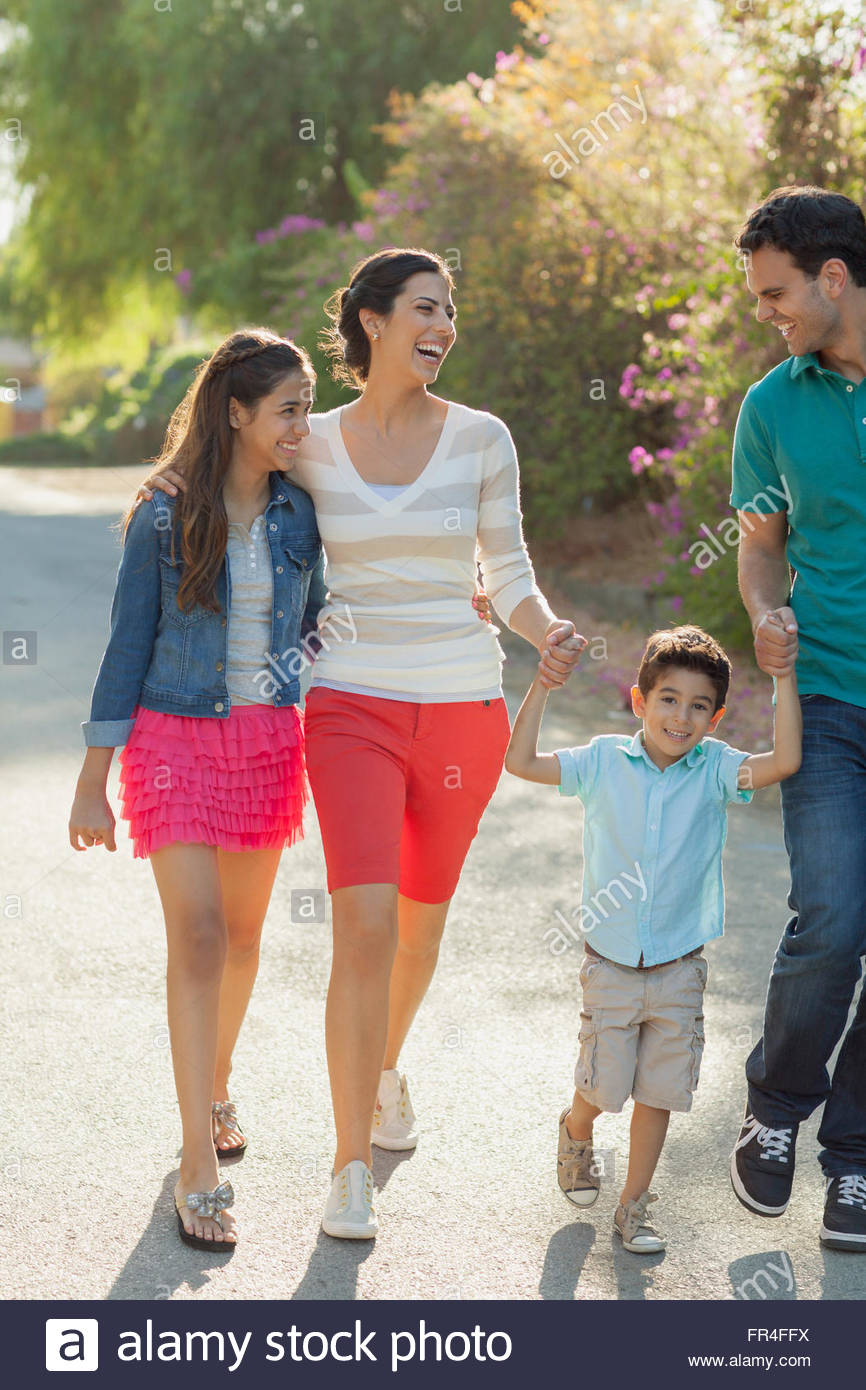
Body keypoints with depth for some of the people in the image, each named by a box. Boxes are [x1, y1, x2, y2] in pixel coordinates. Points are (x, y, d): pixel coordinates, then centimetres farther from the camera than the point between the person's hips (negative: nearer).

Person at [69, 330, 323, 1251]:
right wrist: (92, 785, -4)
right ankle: (200, 1166, -6)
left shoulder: (298, 516, 3)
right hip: (176, 736, -4)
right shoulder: (165, 520, -8)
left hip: (269, 739, 4)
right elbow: (127, 650, -4)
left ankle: (213, 1087, 39)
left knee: (242, 929, 14)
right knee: (197, 937, -10)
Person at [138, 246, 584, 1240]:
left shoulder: (481, 440, 2)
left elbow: (507, 574, 7)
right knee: (364, 924, -14)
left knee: (422, 915, 16)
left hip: (462, 709, 2)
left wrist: (546, 633, -14)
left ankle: (386, 1065, 47)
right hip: (354, 708, -2)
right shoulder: (313, 445, 1)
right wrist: (174, 488, -2)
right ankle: (351, 1168, -5)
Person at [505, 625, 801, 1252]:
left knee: (660, 1090, 7)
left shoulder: (714, 769, -7)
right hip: (610, 962, -1)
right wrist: (544, 683, -15)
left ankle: (635, 1204, 24)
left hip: (679, 968, 1)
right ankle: (577, 1133, 40)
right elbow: (521, 762, -9)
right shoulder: (605, 761, -6)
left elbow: (785, 761, -22)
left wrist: (785, 675, -25)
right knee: (603, 1084, 5)